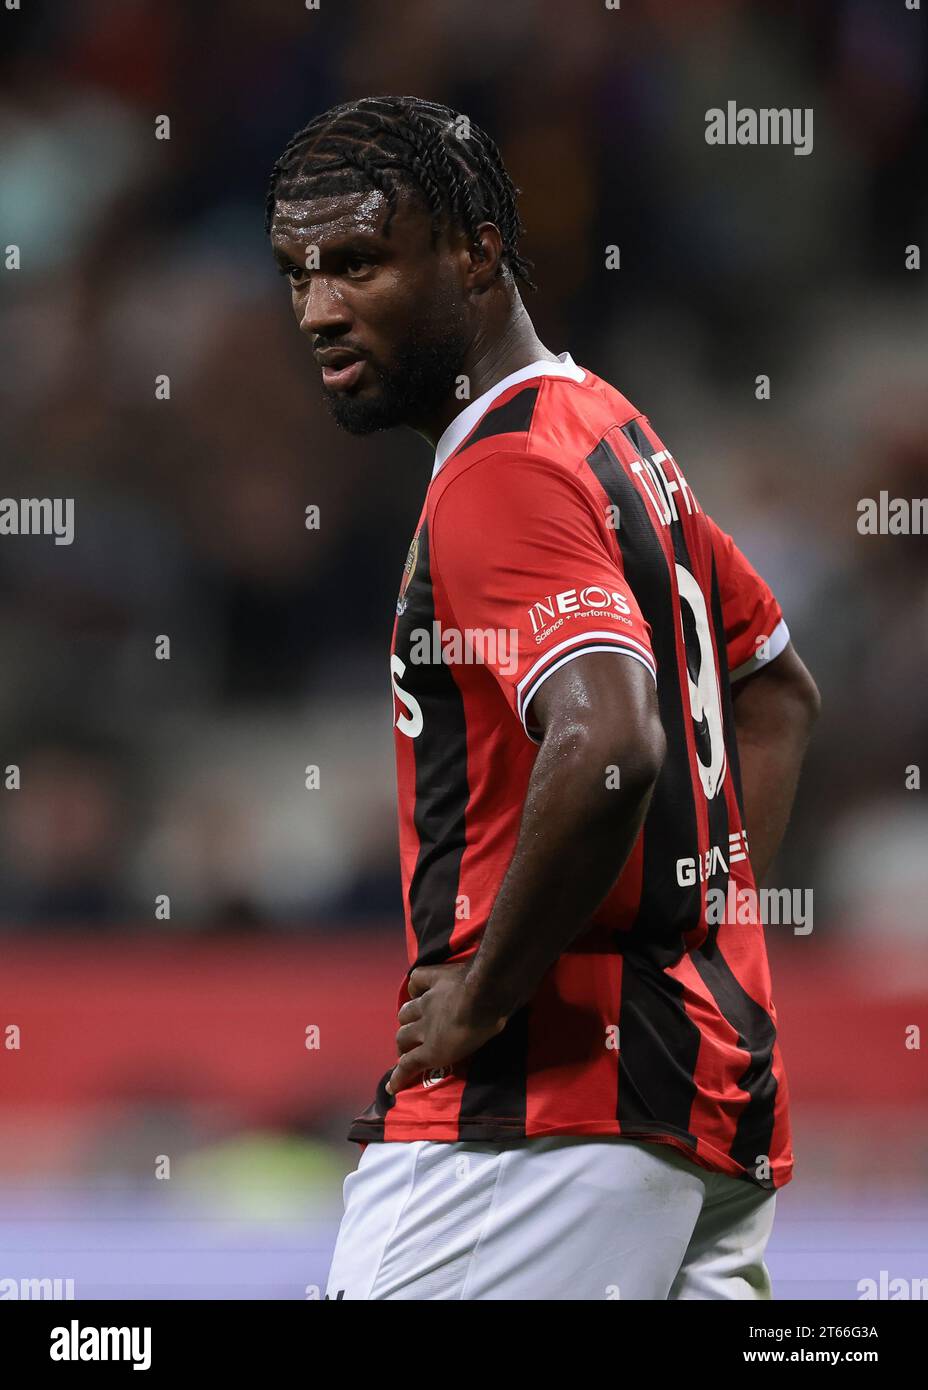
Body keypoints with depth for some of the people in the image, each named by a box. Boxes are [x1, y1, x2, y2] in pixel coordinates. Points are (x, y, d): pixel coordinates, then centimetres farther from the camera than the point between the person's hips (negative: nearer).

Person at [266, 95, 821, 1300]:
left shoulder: (501, 479, -13)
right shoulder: (614, 434, 17)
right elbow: (778, 691, 31)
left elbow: (608, 748, -30)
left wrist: (480, 1000, -20)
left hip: (547, 1104, -10)